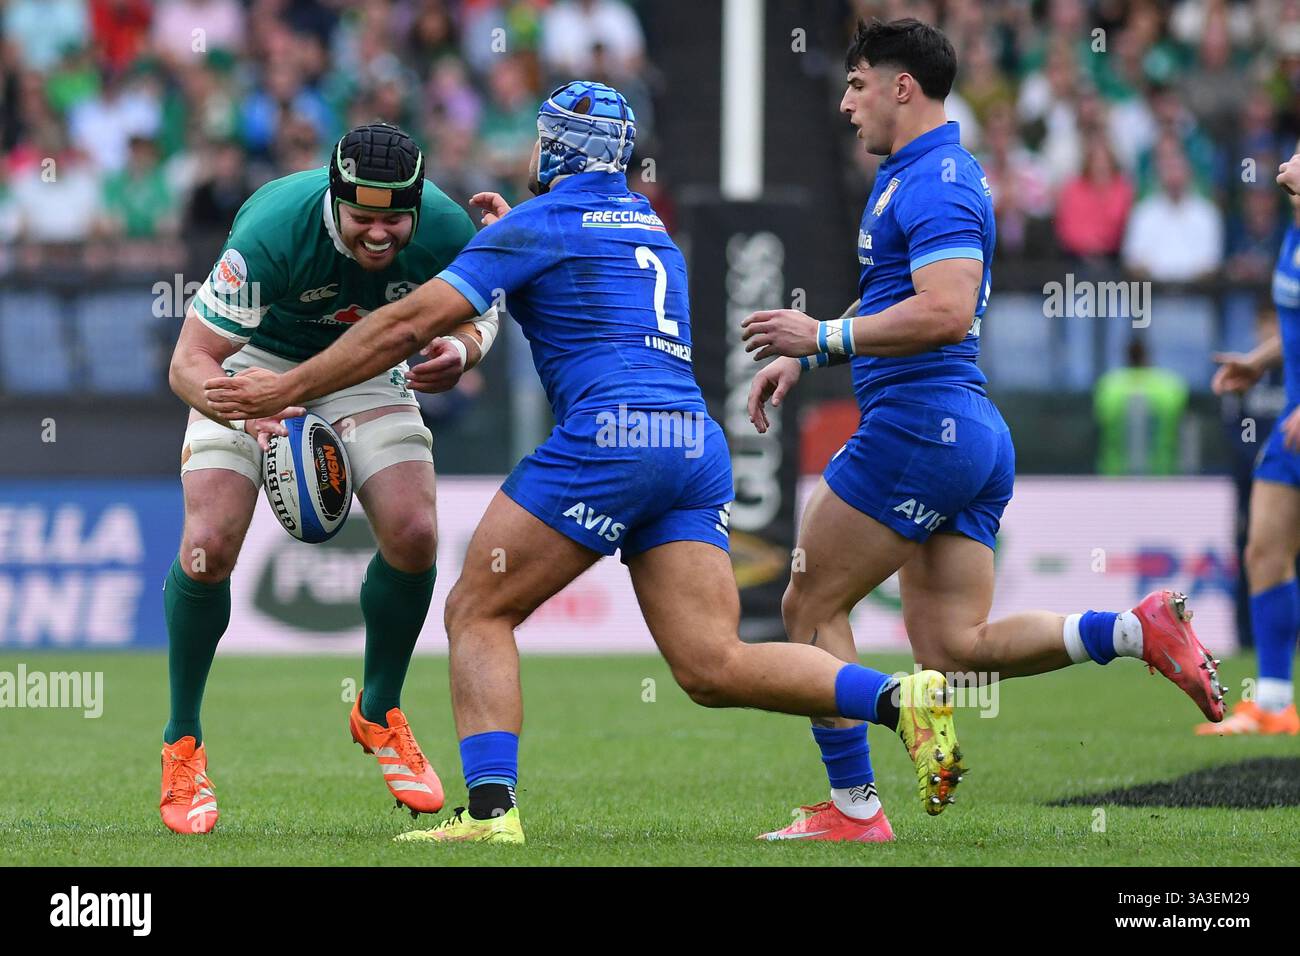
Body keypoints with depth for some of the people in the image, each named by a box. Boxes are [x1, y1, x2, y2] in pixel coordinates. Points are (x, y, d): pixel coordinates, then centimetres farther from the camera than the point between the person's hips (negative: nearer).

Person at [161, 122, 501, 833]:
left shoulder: (447, 232, -27)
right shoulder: (273, 230, -38)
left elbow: (478, 312, -4)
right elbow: (189, 364, -34)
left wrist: (462, 348, -29)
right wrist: (249, 414, -55)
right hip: (254, 357, -3)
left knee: (413, 537, -13)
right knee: (208, 547, -18)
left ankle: (380, 714, 14)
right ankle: (182, 744, 2)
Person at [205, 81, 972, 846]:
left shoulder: (540, 224, 5)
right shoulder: (651, 227, 26)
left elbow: (410, 324, 2)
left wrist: (286, 389, 8)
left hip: (610, 438, -7)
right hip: (697, 445, 7)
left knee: (477, 614, 3)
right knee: (713, 667, -1)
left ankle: (491, 812, -11)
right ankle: (903, 699, -18)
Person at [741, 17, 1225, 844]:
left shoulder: (936, 182, -12)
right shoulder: (916, 178, 20)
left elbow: (945, 311, -26)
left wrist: (823, 336, -22)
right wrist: (801, 356, 26)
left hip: (919, 427, -10)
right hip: (970, 436, 10)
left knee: (811, 607, 0)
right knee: (953, 652, 5)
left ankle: (853, 808, 1)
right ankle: (1137, 629, -6)